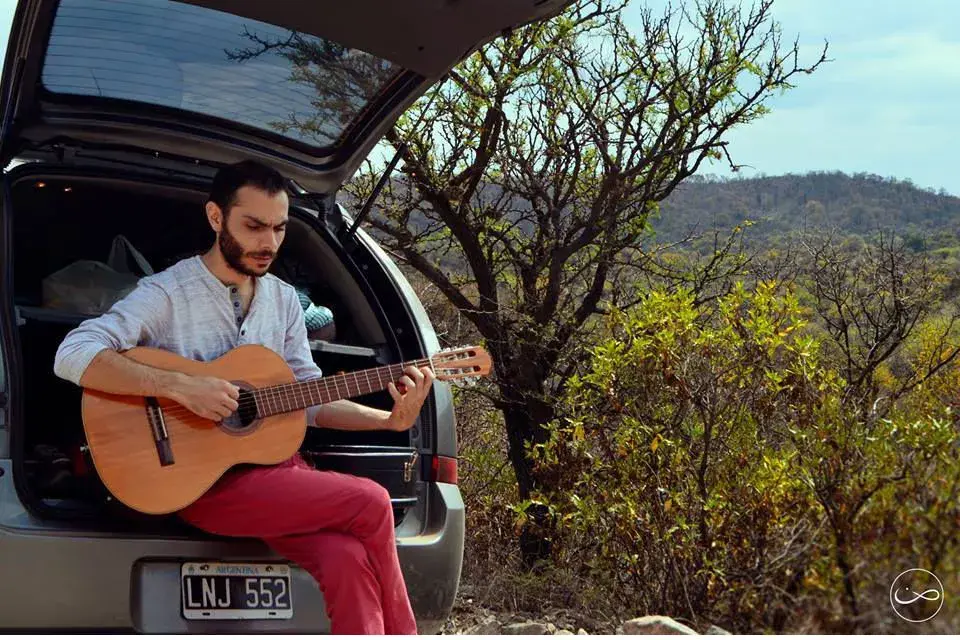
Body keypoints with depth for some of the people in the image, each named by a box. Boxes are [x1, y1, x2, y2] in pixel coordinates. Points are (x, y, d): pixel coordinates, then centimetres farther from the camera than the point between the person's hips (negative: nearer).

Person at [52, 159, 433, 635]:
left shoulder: (284, 299, 15)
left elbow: (309, 400, 16)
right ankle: (400, 633, -1)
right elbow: (72, 355, -19)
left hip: (275, 462, 6)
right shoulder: (167, 293, -6)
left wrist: (389, 420, 0)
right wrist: (180, 386, -27)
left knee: (347, 558, -26)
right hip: (201, 481, -5)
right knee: (371, 503, -20)